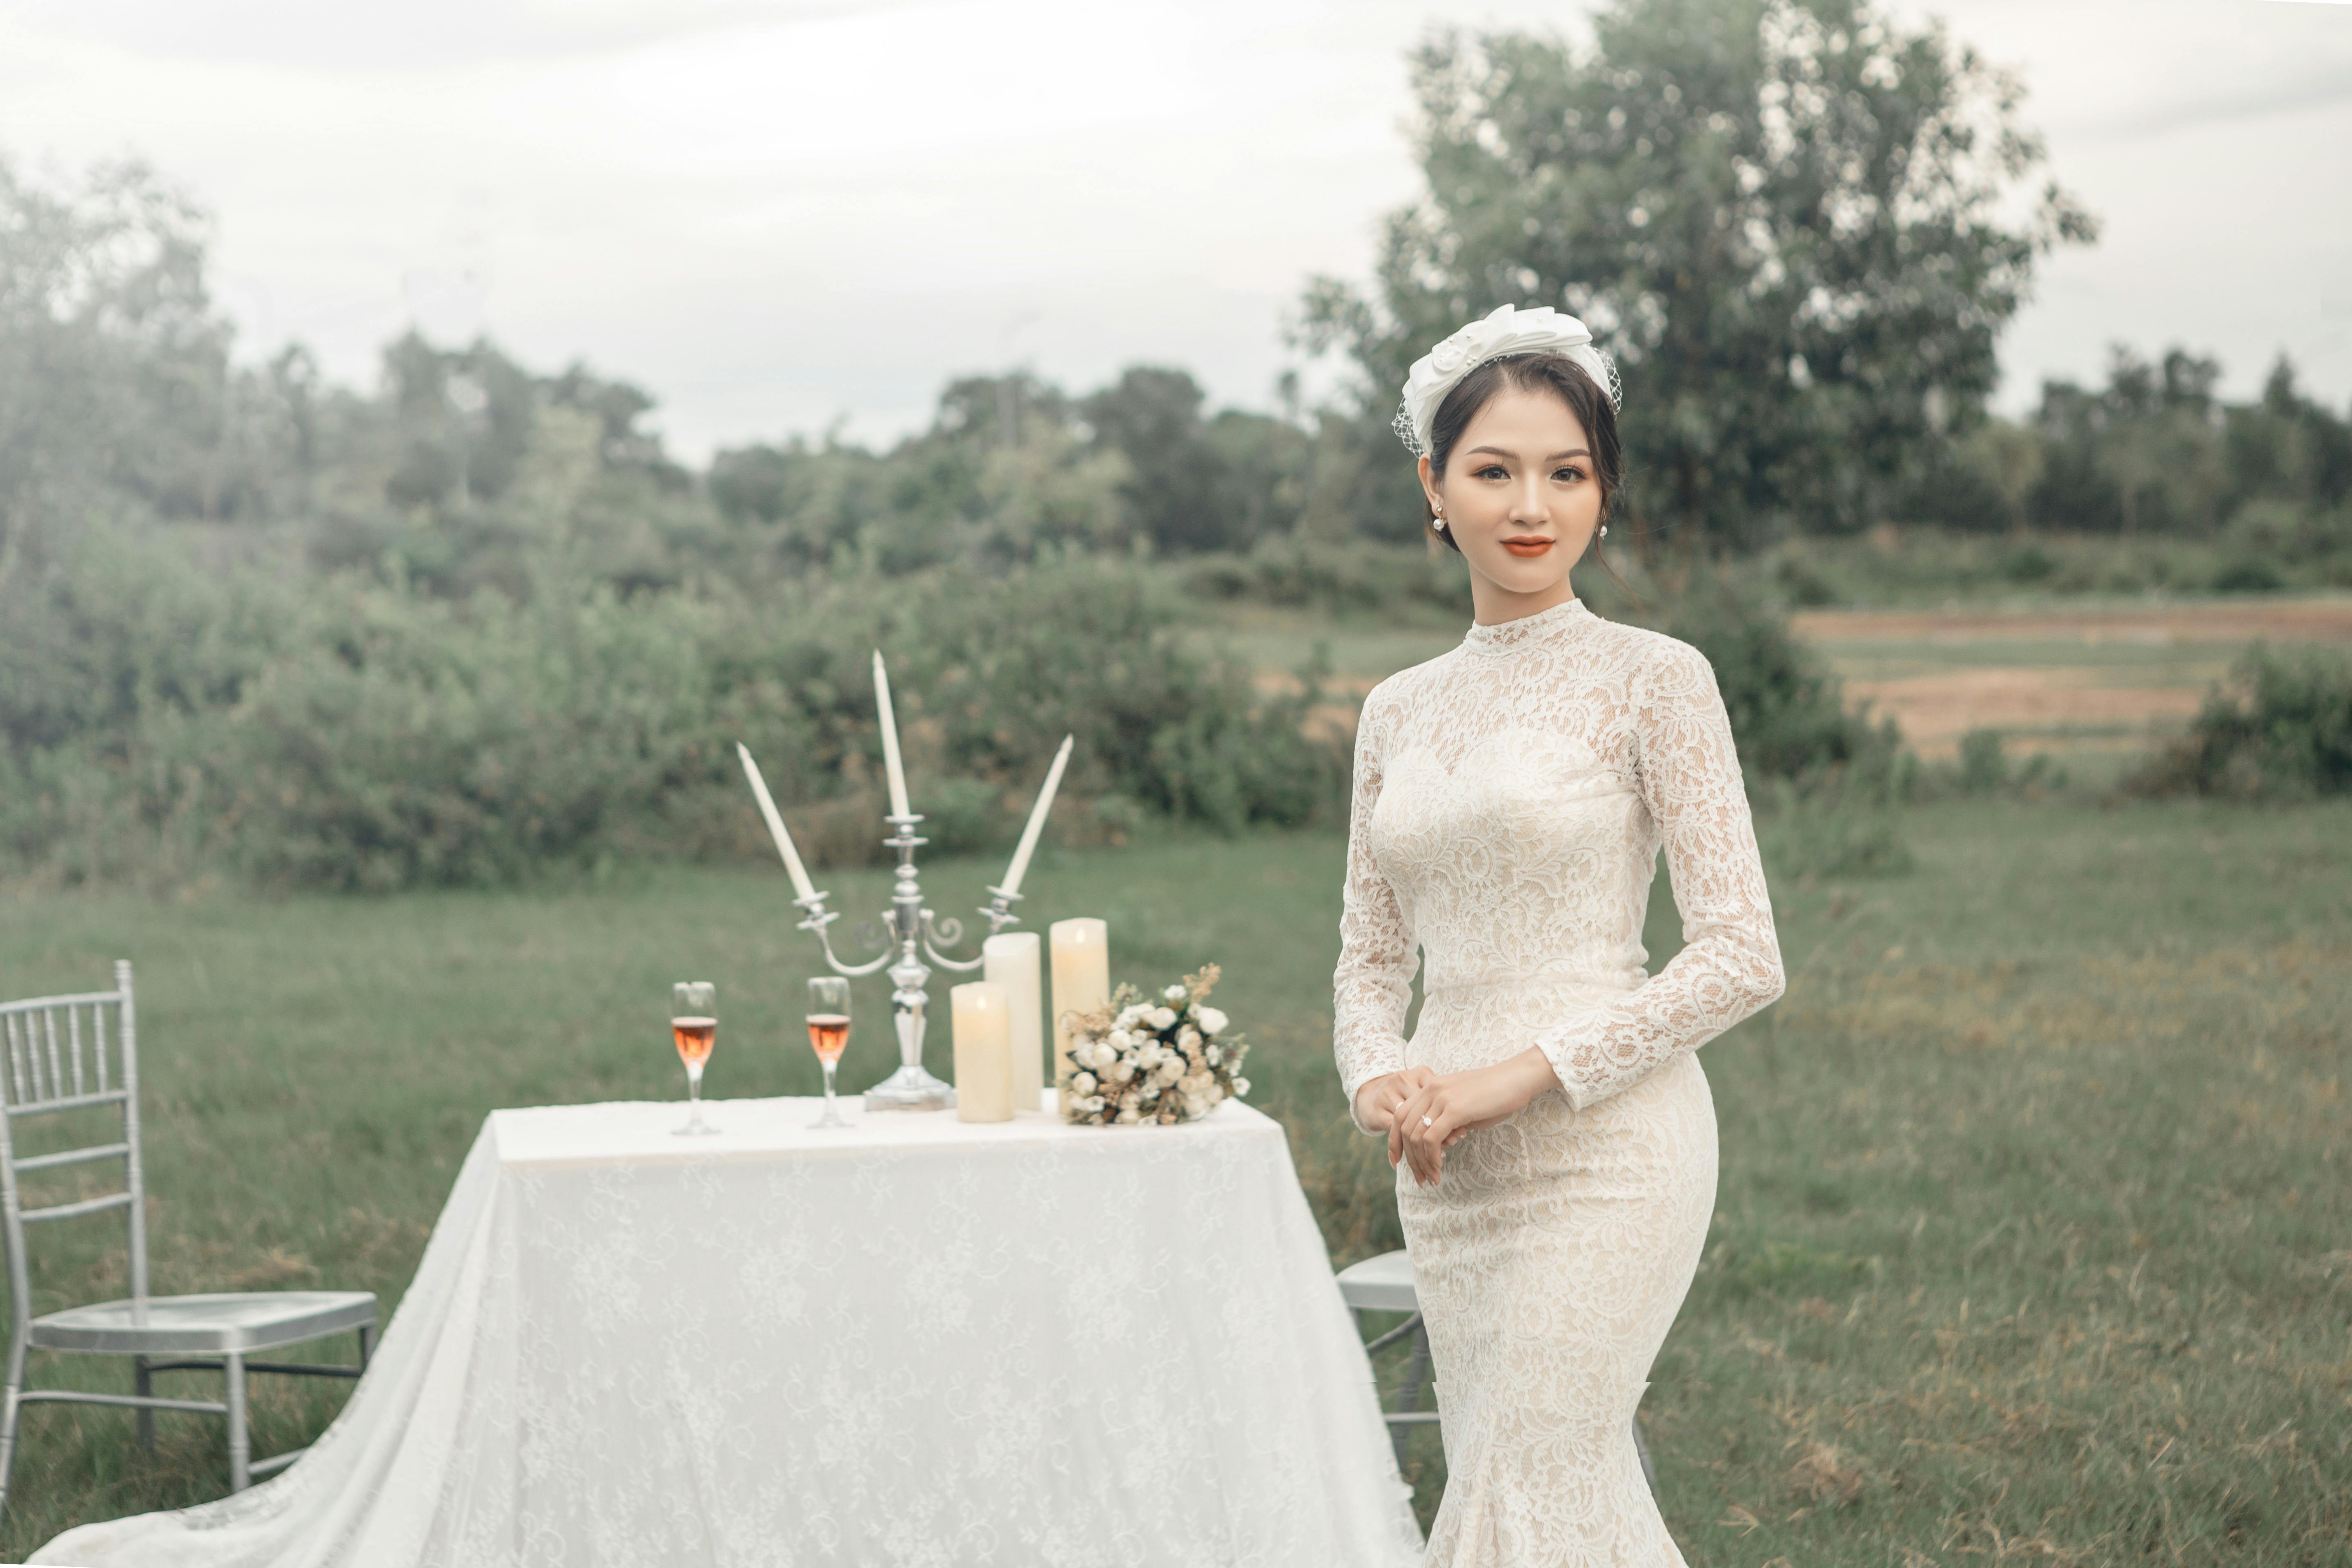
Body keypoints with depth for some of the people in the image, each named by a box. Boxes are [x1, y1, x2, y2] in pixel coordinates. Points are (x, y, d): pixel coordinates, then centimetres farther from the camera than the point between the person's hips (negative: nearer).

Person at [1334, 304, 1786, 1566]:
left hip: (1604, 1150, -5)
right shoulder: (1398, 711, 12)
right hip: (1448, 1175, 5)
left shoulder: (1652, 679, -4)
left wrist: (1523, 1072, -14)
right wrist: (1378, 1078, -4)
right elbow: (1370, 955, 18)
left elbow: (1742, 955, -9)